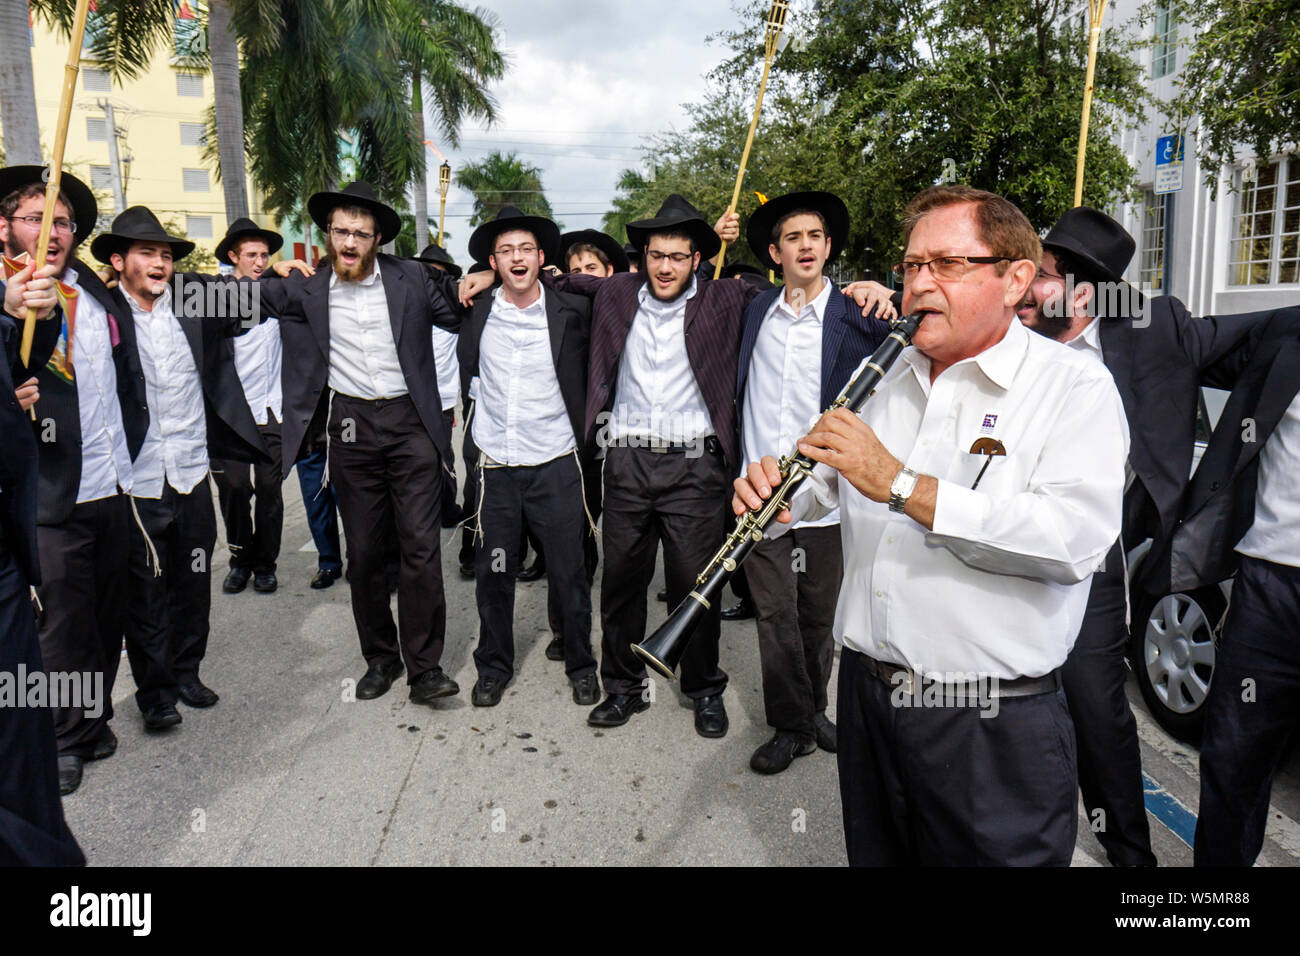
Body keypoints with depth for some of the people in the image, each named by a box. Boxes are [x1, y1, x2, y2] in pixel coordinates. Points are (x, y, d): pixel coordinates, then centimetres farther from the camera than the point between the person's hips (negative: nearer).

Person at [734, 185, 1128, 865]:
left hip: (995, 724, -5)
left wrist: (901, 483, -27)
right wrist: (772, 494, -4)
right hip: (866, 693, 6)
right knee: (875, 854, 20)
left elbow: (1076, 540, -25)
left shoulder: (1075, 389, -10)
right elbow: (827, 483, 19)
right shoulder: (889, 376, 10)